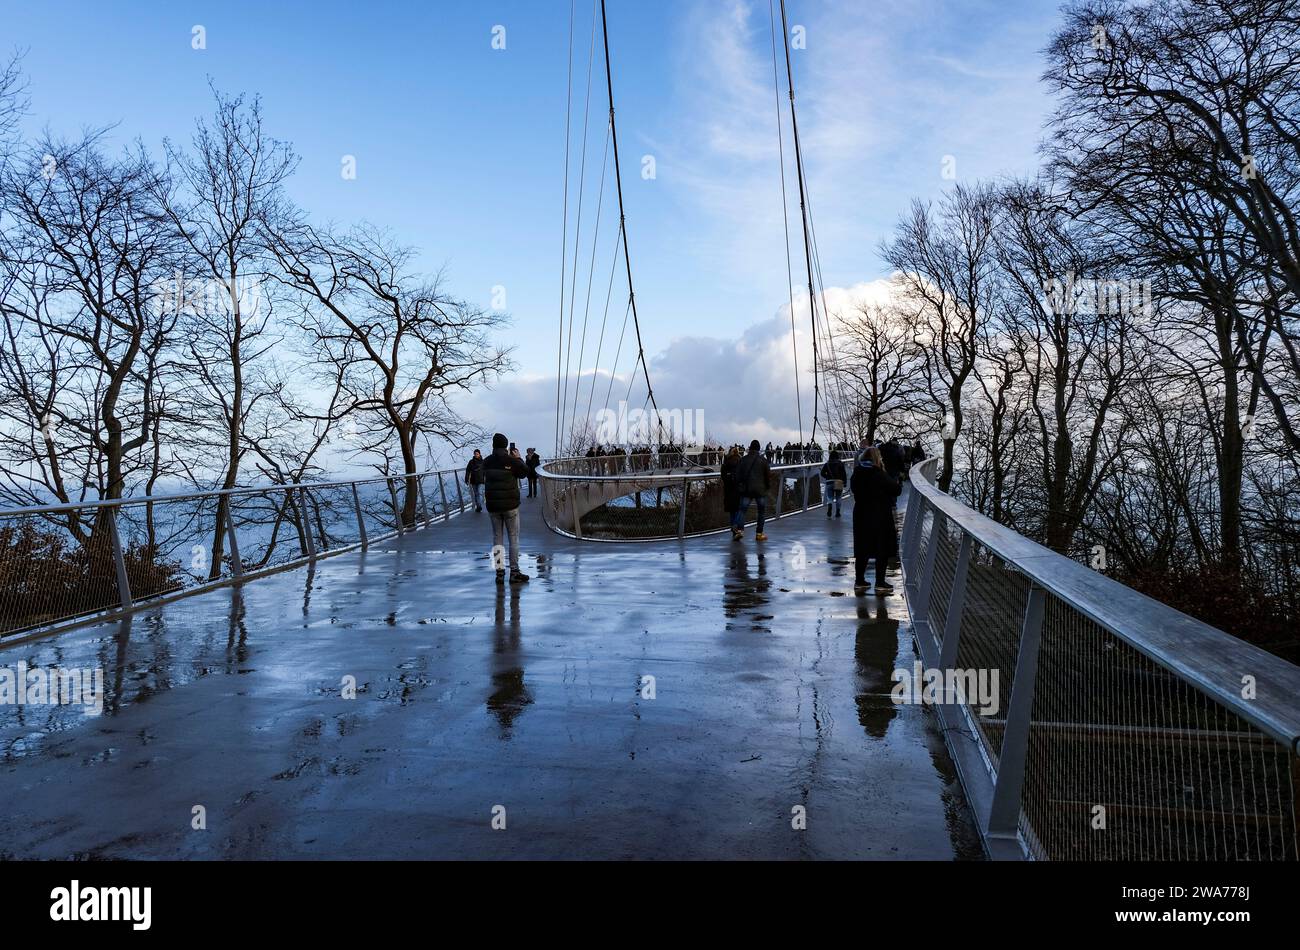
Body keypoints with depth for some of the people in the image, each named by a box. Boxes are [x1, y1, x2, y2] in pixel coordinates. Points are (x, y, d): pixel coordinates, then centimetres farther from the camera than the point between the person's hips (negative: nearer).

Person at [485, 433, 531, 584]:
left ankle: (499, 572, 7)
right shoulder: (510, 460, -10)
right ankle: (514, 572, 4)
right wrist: (518, 459, 15)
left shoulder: (486, 461, 2)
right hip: (510, 504, -3)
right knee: (514, 538, 4)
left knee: (497, 538, 9)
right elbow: (524, 472, 0)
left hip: (492, 505, 3)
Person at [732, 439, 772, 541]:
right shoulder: (763, 460, -2)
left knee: (742, 510, 2)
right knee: (762, 511, 11)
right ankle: (759, 534, 10)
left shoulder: (743, 460, 4)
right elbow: (768, 475, 1)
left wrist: (740, 485, 19)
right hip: (760, 490, -1)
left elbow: (737, 476, 5)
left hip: (746, 490, 1)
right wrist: (767, 486, 16)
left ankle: (739, 529, -20)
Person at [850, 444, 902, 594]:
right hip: (880, 518, -6)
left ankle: (859, 581, 18)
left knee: (862, 549, 13)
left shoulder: (856, 475, 0)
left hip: (861, 517, 6)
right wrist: (895, 482, 8)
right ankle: (880, 583, 6)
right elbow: (897, 490, -11)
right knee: (883, 550, 4)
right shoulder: (880, 475, -17)